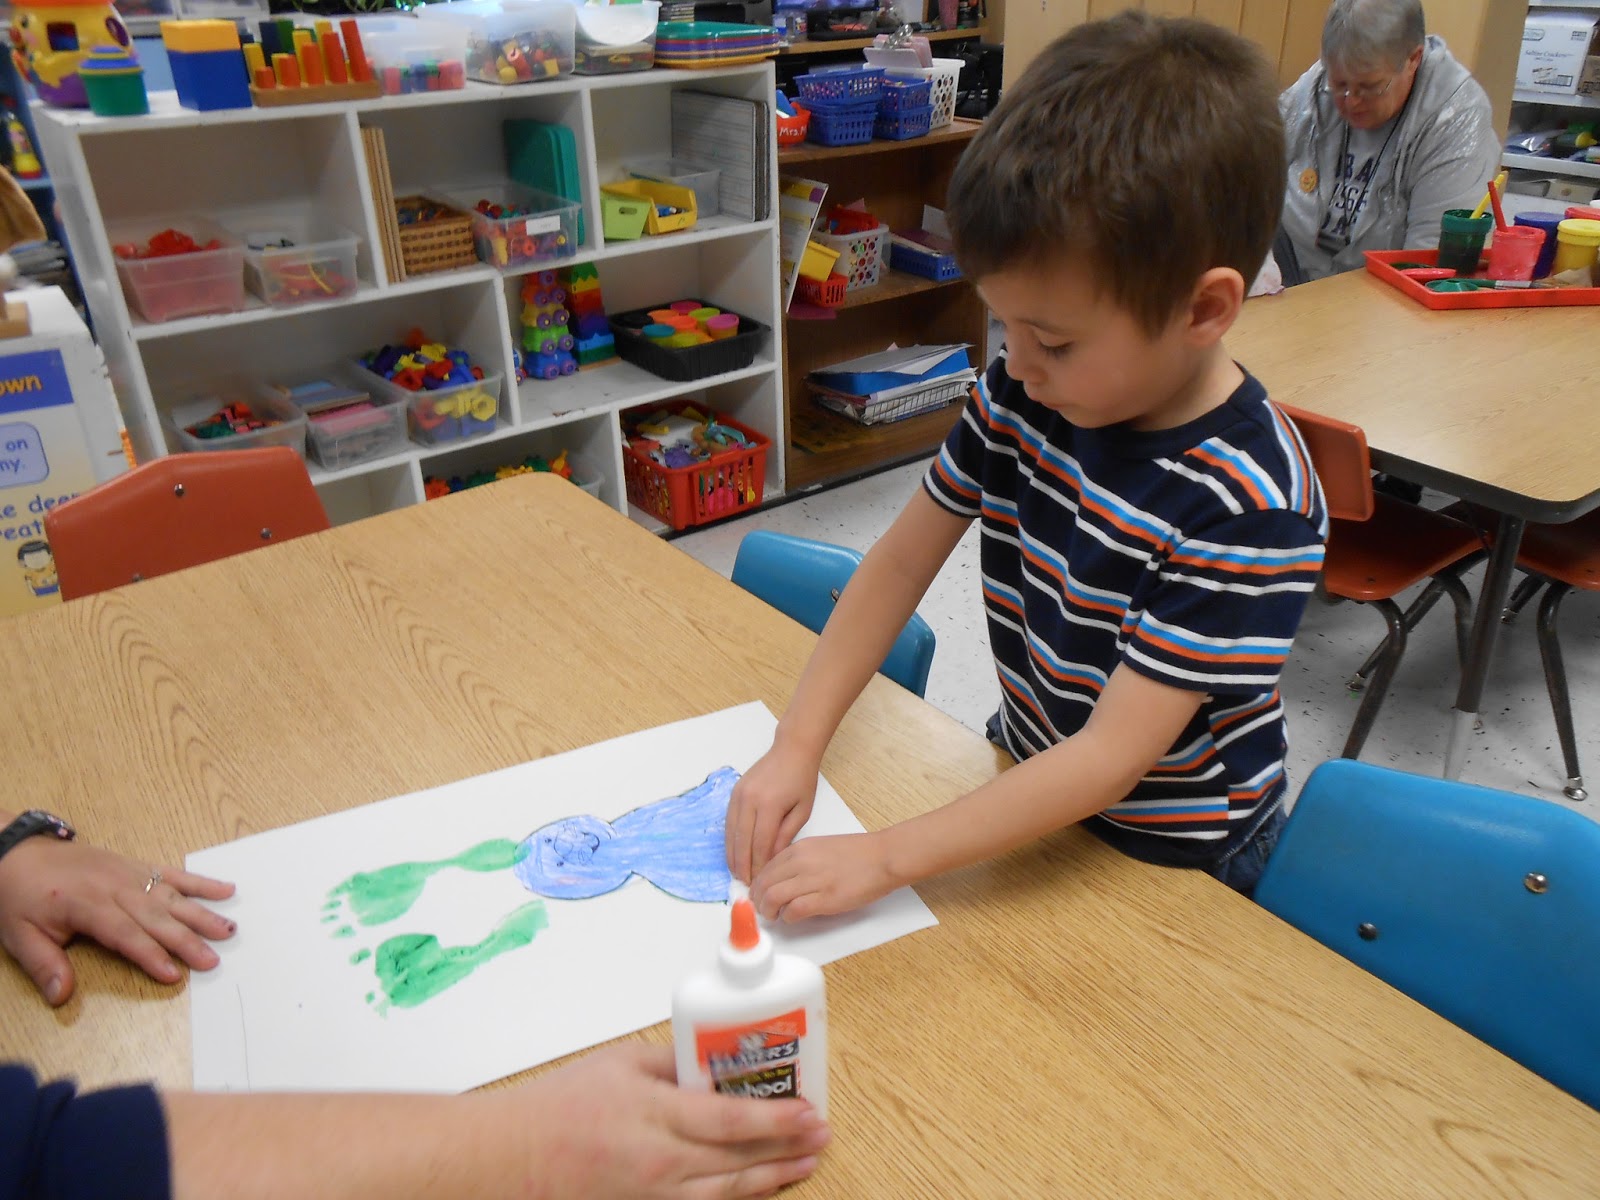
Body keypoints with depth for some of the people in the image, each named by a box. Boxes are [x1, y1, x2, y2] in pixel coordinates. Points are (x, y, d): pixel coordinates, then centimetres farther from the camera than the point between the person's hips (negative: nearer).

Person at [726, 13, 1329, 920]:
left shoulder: (1253, 506, -29)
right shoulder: (1027, 394, -12)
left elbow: (1114, 755, -29)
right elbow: (905, 555, -5)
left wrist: (885, 858, -31)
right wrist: (797, 748, -12)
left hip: (1164, 858, -4)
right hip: (1026, 781, 4)